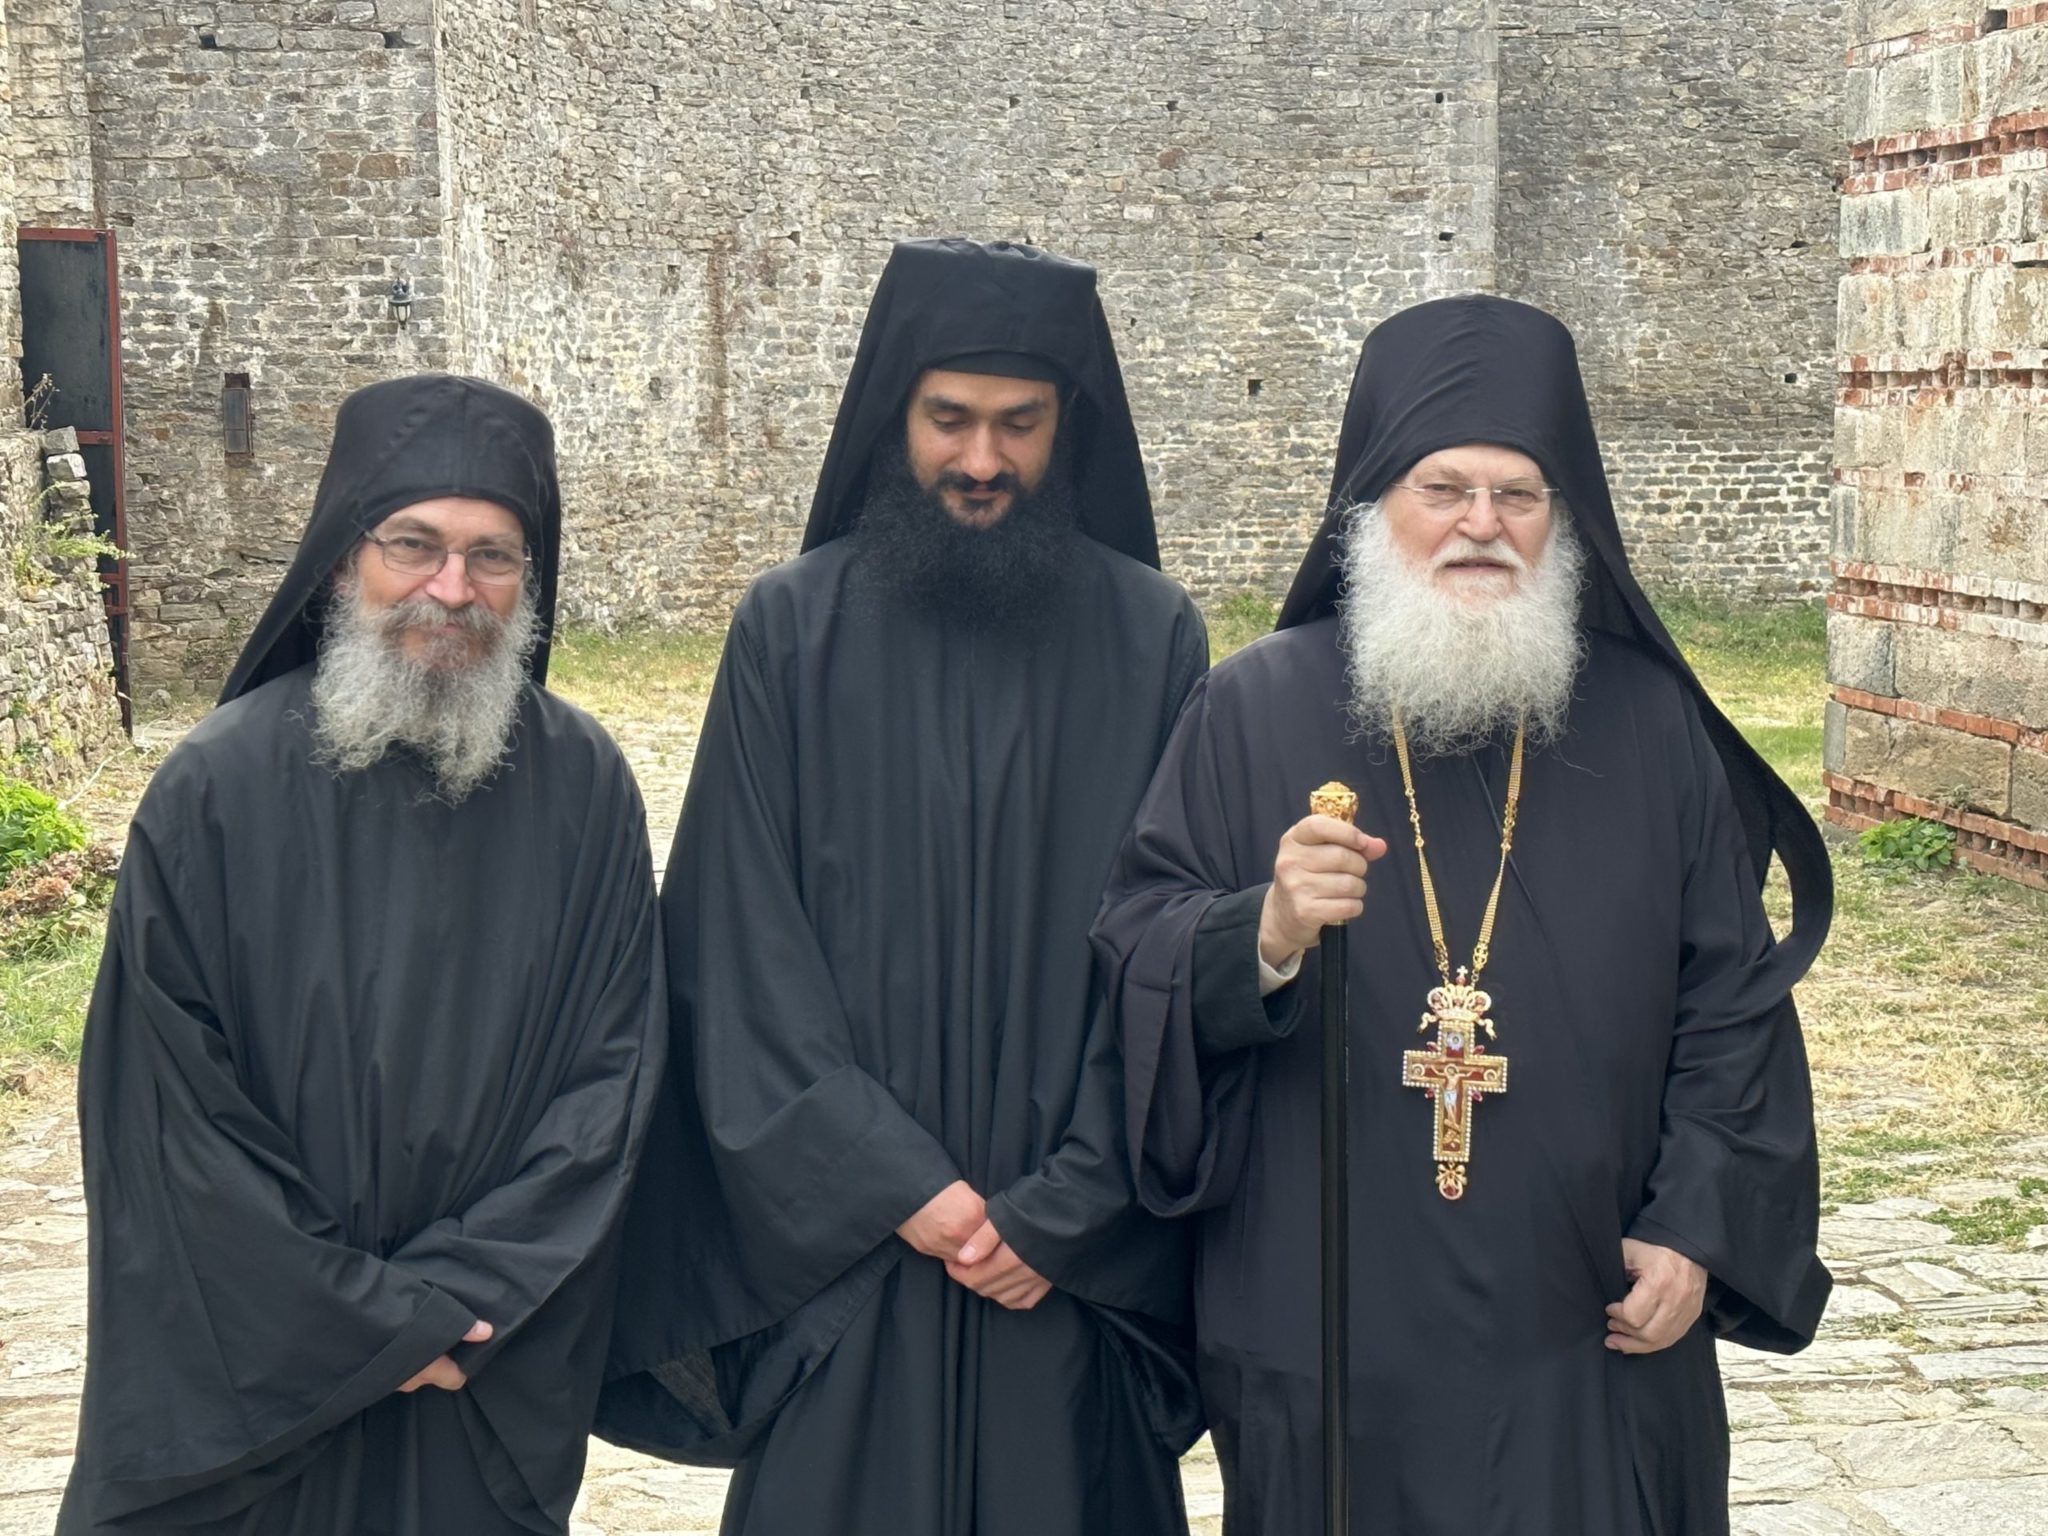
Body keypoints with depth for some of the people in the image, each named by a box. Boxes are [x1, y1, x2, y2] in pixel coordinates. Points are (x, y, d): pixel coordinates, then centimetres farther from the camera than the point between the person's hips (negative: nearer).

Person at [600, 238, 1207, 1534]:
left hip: (1078, 1265, 1)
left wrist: (1065, 1212, -8)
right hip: (844, 1244, 0)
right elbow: (744, 953, -3)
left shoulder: (1152, 638, 0)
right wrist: (887, 1185, -10)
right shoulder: (791, 633, -1)